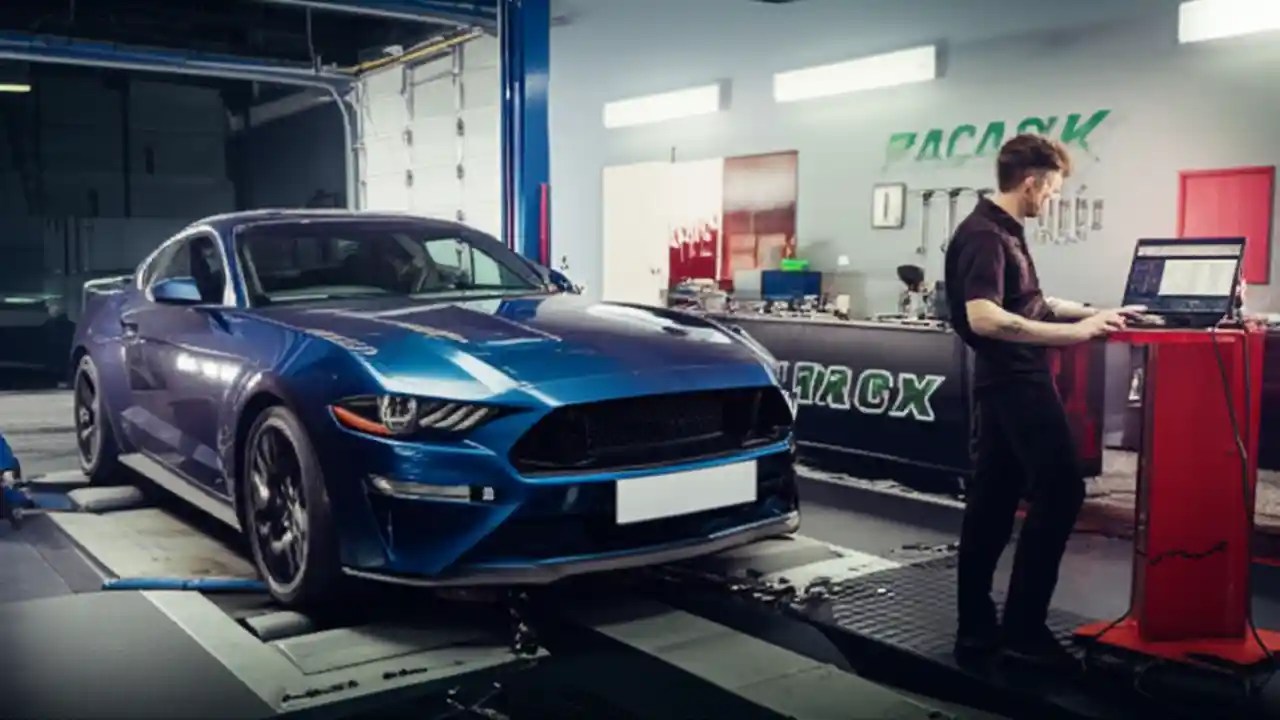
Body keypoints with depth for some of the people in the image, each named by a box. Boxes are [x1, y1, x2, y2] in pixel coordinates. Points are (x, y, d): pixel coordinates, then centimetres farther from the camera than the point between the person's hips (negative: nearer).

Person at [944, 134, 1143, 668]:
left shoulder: (1002, 232, 15)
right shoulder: (984, 235, -16)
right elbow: (983, 317, -29)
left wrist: (1096, 311, 22)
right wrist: (1074, 332, -27)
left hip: (1006, 382, 10)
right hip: (1016, 382, -10)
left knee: (992, 502, 8)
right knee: (1060, 492, -7)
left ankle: (976, 627, 13)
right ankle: (1022, 627, -1)